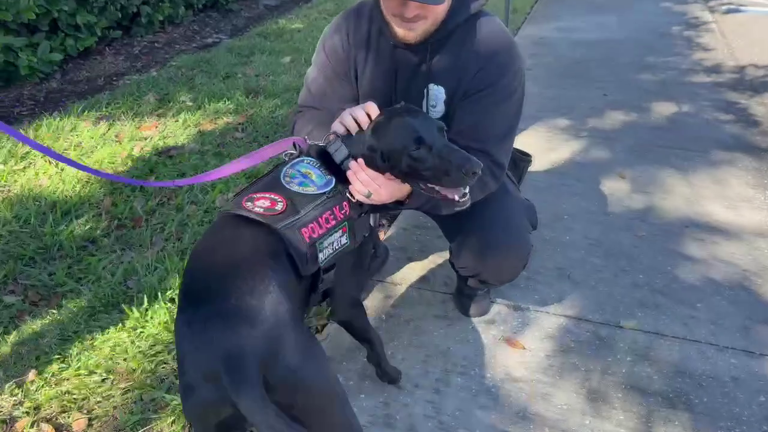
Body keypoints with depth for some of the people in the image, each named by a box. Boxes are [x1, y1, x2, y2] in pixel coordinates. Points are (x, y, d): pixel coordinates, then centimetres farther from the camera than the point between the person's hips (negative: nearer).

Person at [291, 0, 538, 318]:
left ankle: (470, 275, 11)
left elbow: (481, 163, -30)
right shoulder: (349, 30, -19)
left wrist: (410, 188, -51)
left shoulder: (492, 49, -26)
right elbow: (308, 118, -15)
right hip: (372, 164, 3)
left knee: (503, 252, -28)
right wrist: (335, 126, -41)